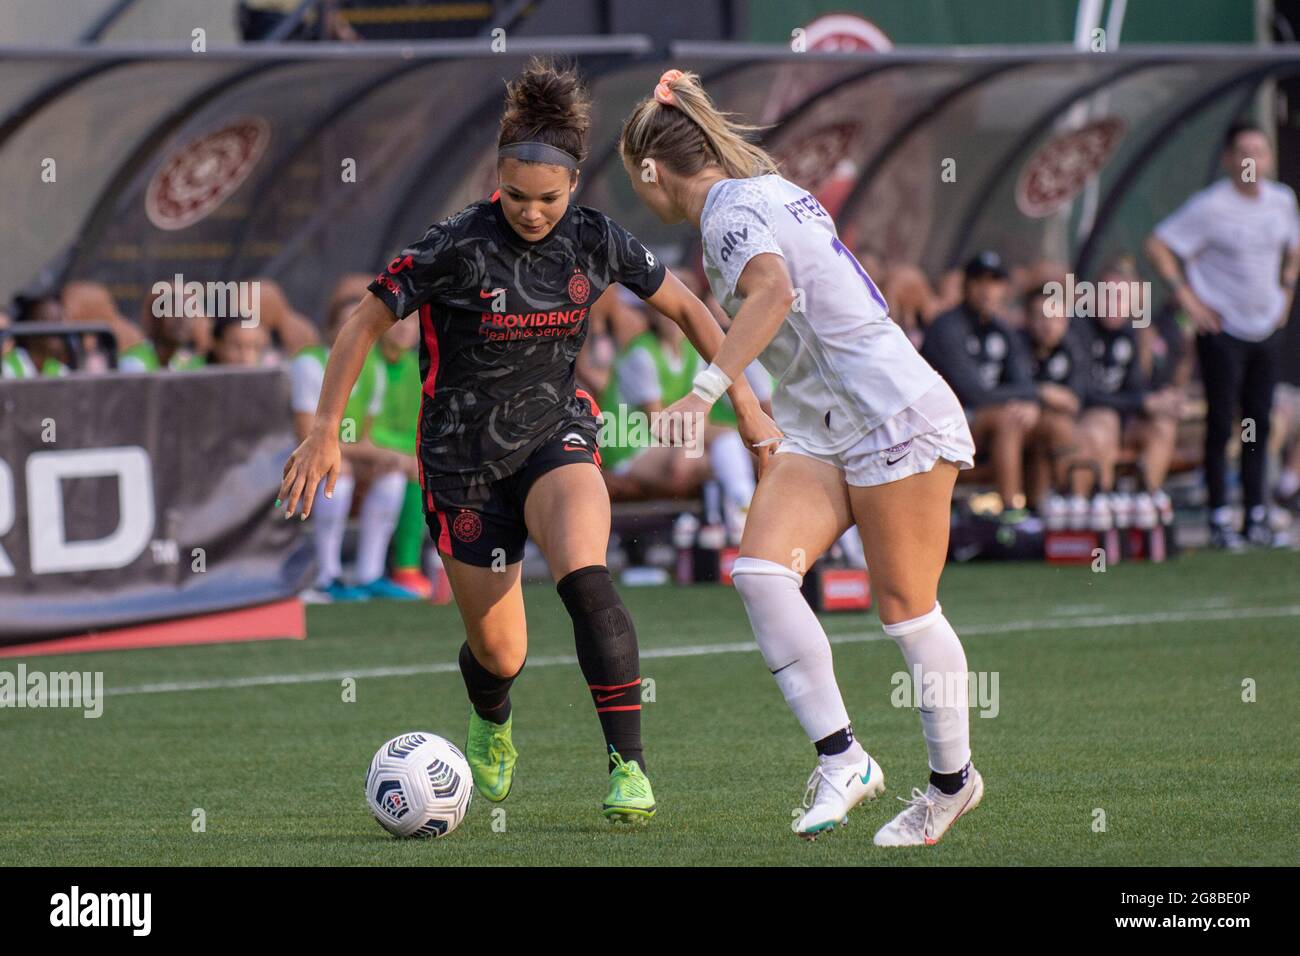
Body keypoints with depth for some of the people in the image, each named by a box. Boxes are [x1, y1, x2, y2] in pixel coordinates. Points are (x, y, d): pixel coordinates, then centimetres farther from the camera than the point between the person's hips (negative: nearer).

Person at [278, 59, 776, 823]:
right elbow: (366, 323, -9)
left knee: (585, 579, -30)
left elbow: (688, 309, 7)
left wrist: (748, 406, 5)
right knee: (499, 655, 5)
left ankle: (629, 766, -24)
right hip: (464, 459, -1)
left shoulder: (595, 241, -7)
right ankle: (492, 726, 45)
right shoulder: (458, 248, -17)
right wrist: (325, 435, -11)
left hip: (555, 434, 1)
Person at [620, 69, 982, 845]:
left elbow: (773, 291, -35)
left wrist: (706, 391, -41)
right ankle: (841, 758, -12)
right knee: (761, 571, -10)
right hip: (821, 431, 9)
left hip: (894, 417, -9)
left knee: (906, 607, 0)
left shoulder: (730, 213, -15)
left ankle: (953, 779, 15)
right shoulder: (768, 191, 14)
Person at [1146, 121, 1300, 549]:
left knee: (1259, 424, 8)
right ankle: (1220, 520, 1)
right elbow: (1157, 246, -12)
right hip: (1223, 331, -6)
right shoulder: (1210, 206, -14)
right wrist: (1185, 295, -13)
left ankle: (1256, 516, 15)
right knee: (1221, 425, -4)